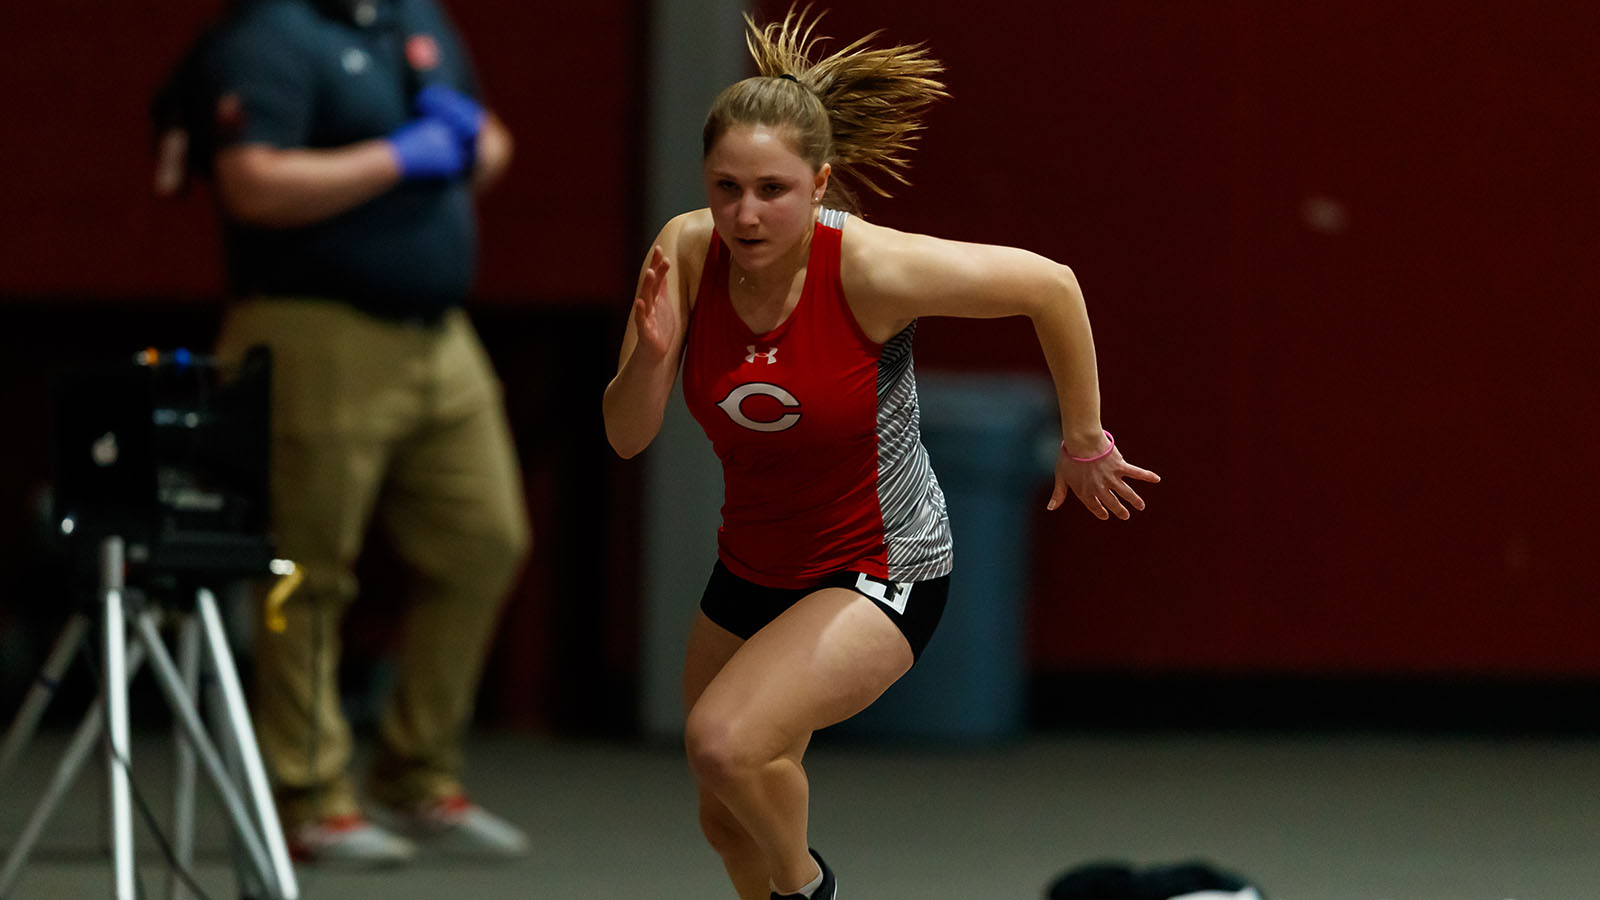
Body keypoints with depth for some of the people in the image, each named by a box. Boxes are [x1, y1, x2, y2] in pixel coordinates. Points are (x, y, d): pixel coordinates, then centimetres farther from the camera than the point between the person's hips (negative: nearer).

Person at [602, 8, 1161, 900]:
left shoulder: (870, 267, -27)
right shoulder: (687, 253, -14)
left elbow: (1050, 284, -15)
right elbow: (628, 437, -8)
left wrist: (1085, 445, -4)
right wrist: (649, 356, -30)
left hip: (879, 572, -6)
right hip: (752, 570, 6)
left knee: (726, 742, -27)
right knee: (729, 822, 18)